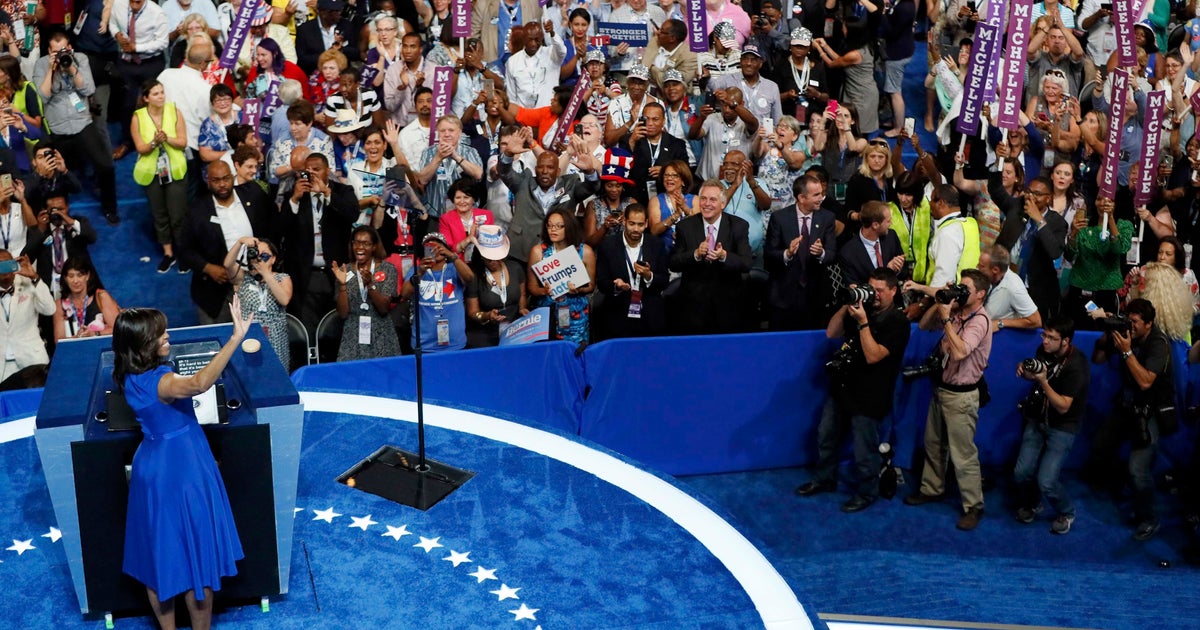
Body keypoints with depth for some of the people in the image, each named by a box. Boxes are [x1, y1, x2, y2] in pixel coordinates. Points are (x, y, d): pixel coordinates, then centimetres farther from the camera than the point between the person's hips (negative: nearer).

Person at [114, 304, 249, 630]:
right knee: (198, 557, 7)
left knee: (161, 556, 19)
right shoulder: (159, 381, -28)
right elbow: (198, 384, -50)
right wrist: (235, 338, -52)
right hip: (182, 472, -9)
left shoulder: (131, 378, -3)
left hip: (153, 467, 9)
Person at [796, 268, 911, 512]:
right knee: (826, 436, 21)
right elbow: (831, 333, 3)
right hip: (842, 388, 8)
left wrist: (863, 322, -28)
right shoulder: (863, 307, 7)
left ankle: (866, 493, 23)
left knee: (864, 452, 3)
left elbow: (873, 356, -24)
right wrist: (846, 306, -8)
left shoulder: (898, 322, -15)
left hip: (868, 397, -8)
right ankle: (824, 479, 40)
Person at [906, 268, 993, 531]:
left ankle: (973, 506, 7)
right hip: (941, 388, 9)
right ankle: (932, 489, 38)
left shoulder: (979, 321, -21)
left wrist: (946, 318, -27)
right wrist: (940, 304, -6)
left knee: (963, 454, -3)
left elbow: (959, 352, -33)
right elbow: (924, 325, 9)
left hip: (961, 395, -8)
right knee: (933, 444, 21)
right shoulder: (956, 313, 3)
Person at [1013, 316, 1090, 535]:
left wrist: (1043, 381, -35)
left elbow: (1063, 407, -25)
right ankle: (1031, 504, 29)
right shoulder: (1044, 351, -6)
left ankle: (1066, 513, 16)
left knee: (1046, 481, -14)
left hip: (1062, 428, -6)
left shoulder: (1076, 366, -25)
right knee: (1022, 473, -4)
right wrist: (1025, 371, -8)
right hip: (1037, 419, 6)